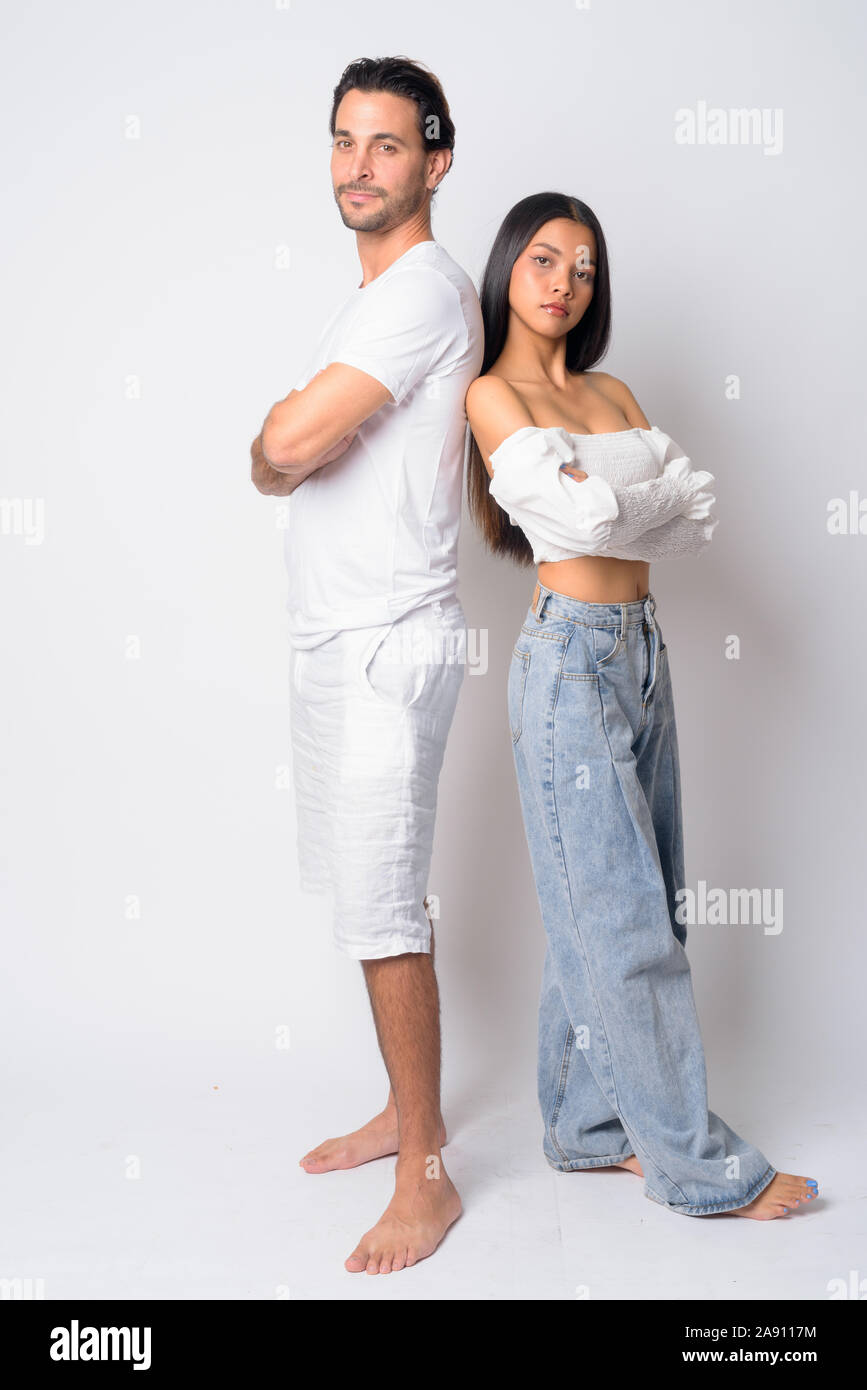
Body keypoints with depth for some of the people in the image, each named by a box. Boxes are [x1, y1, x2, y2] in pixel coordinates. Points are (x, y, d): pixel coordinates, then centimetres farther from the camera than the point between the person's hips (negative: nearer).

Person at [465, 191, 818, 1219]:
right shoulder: (493, 394, -5)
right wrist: (656, 485, 2)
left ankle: (589, 1125, 25)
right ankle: (694, 1161, 10)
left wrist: (607, 495, -6)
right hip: (572, 656, -7)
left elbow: (696, 522, 7)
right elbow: (584, 515, -17)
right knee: (626, 920, -1)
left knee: (606, 911, 12)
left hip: (641, 650, 7)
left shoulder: (611, 392, 16)